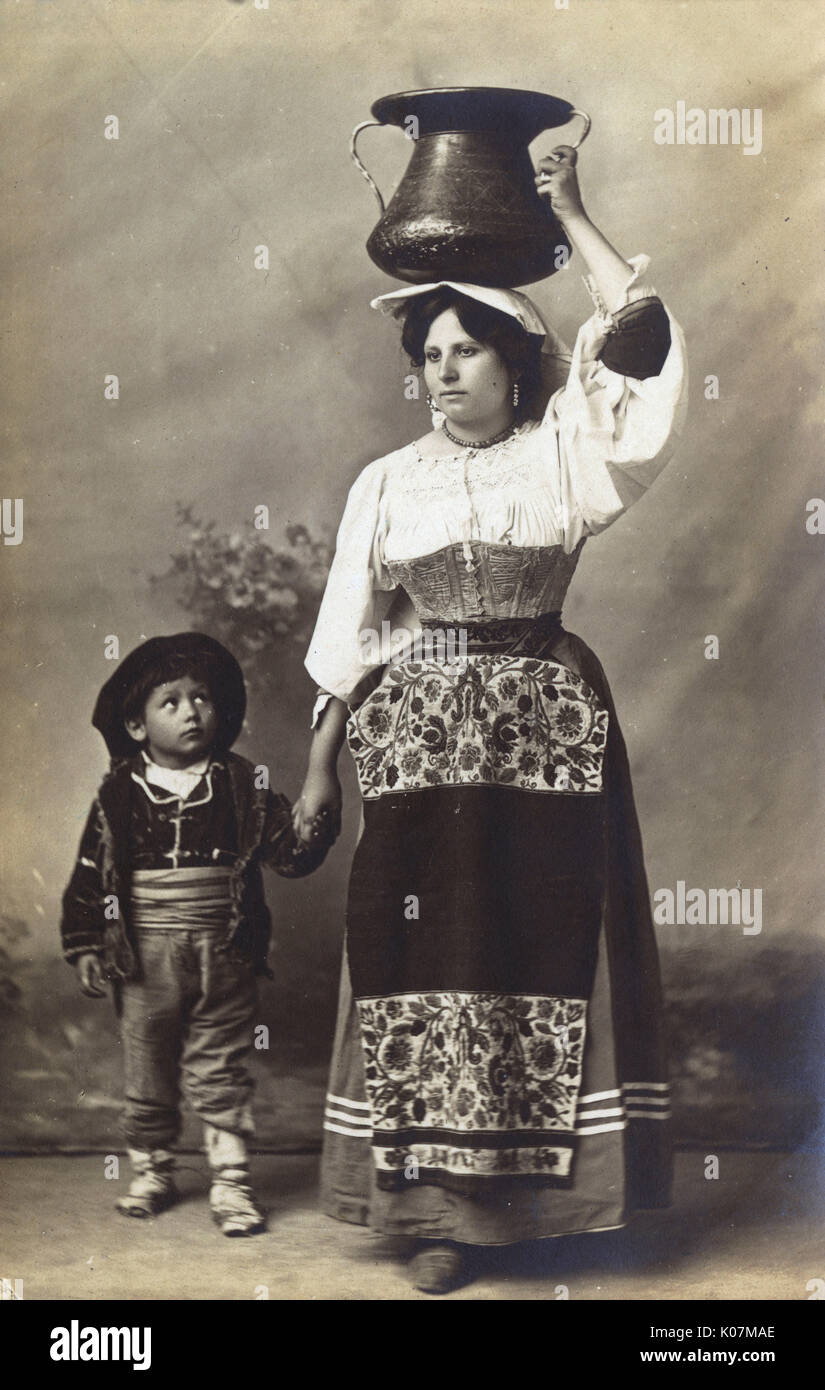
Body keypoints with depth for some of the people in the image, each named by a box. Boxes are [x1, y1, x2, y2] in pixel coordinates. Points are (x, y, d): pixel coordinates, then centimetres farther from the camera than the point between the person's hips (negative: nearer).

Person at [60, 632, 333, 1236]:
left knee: (222, 1074, 4)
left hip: (223, 955, 0)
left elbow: (290, 854, -1)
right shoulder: (121, 794, 0)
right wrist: (86, 946, 0)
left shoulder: (243, 785, 1)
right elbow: (91, 873, 4)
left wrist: (314, 817, -21)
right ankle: (152, 1171, 29)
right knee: (148, 1073, 12)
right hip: (146, 959, 1)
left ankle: (231, 1183, 12)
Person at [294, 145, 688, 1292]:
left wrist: (571, 217, -2)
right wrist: (321, 765, 4)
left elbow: (645, 340, -9)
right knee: (427, 956, 0)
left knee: (547, 944, 1)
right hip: (417, 741, 1)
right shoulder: (387, 483, 8)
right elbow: (349, 634, 7)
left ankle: (539, 1184, 16)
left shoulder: (563, 456, 4)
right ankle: (441, 1204, 10)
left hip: (548, 732, -1)